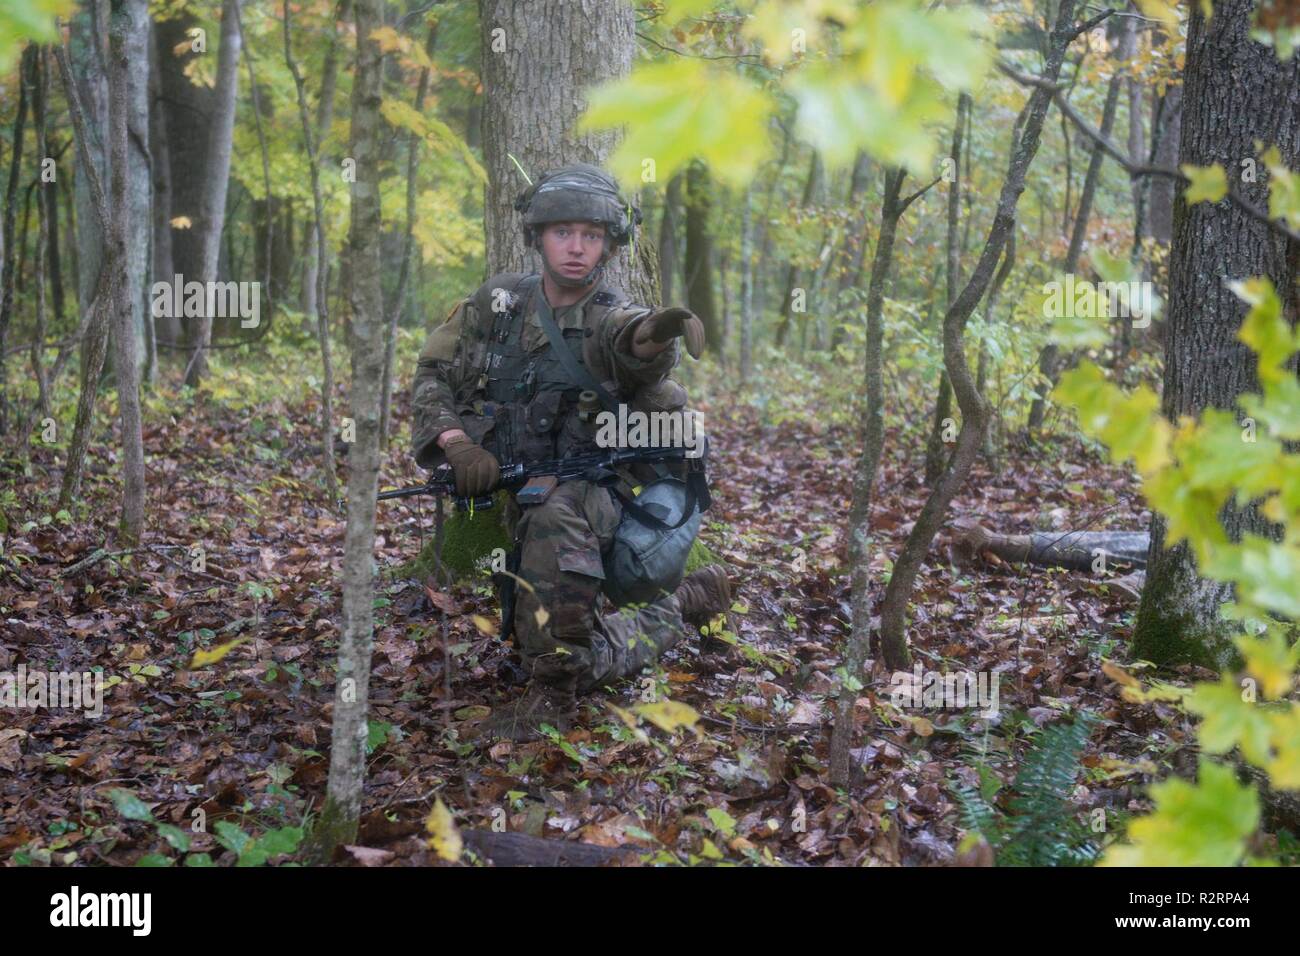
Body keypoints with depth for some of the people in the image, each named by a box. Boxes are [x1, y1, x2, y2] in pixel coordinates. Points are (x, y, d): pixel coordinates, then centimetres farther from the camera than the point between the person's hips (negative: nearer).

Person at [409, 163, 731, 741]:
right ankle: (678, 609, 30)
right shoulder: (497, 302, 0)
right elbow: (431, 377, 1)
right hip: (501, 492, 5)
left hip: (588, 492, -5)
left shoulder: (612, 316, -12)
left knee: (552, 523, -42)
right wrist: (458, 444, -18)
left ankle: (552, 694, -30)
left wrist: (656, 331, -64)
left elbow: (628, 340, -38)